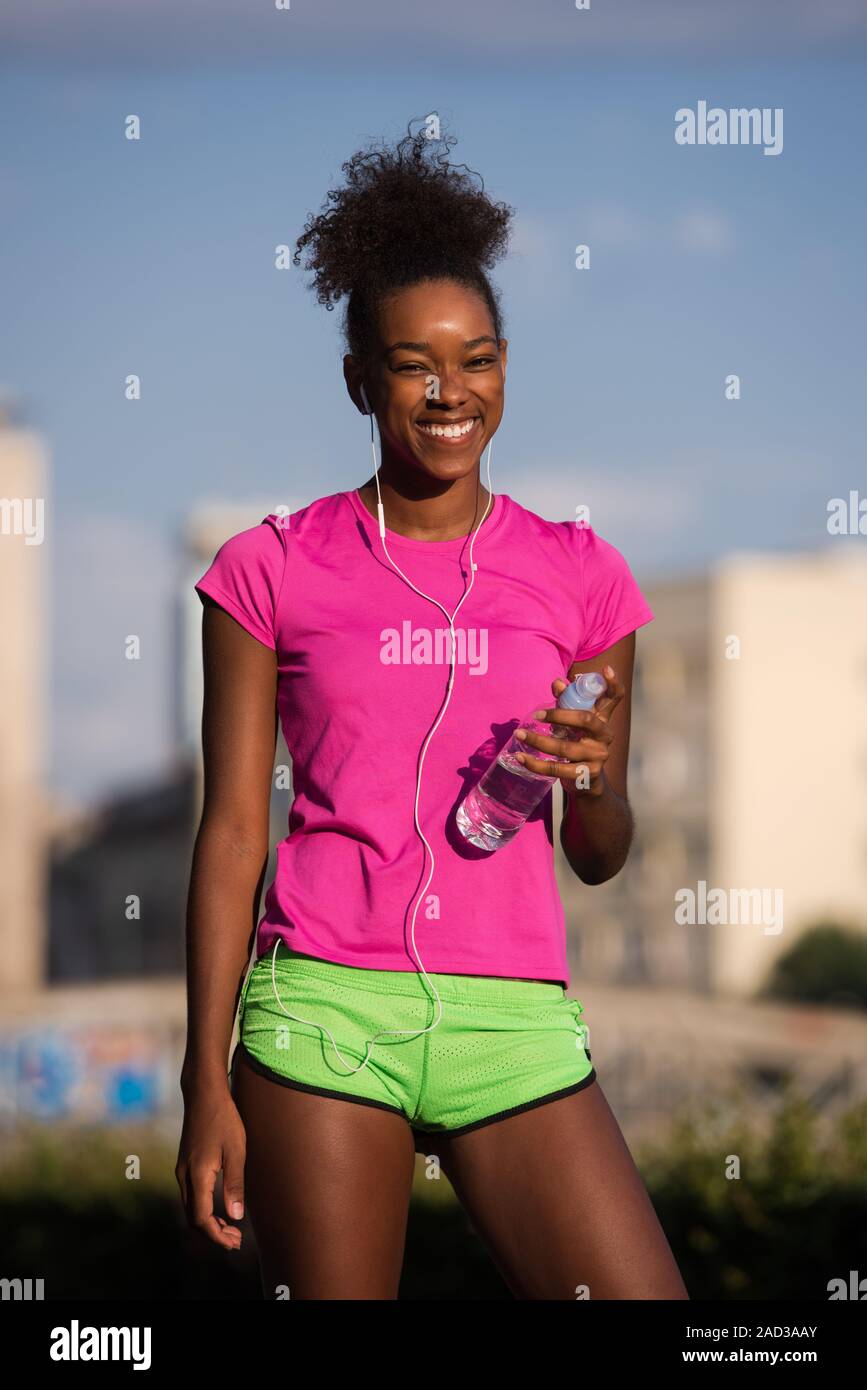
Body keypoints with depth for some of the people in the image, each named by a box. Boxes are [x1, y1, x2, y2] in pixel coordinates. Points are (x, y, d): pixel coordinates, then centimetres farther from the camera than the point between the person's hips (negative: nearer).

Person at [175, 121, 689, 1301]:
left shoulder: (578, 577, 11)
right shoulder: (274, 571, 7)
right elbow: (232, 829, 6)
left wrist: (591, 782, -8)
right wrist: (207, 1083, 0)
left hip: (514, 1021, 2)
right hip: (324, 1010, -2)